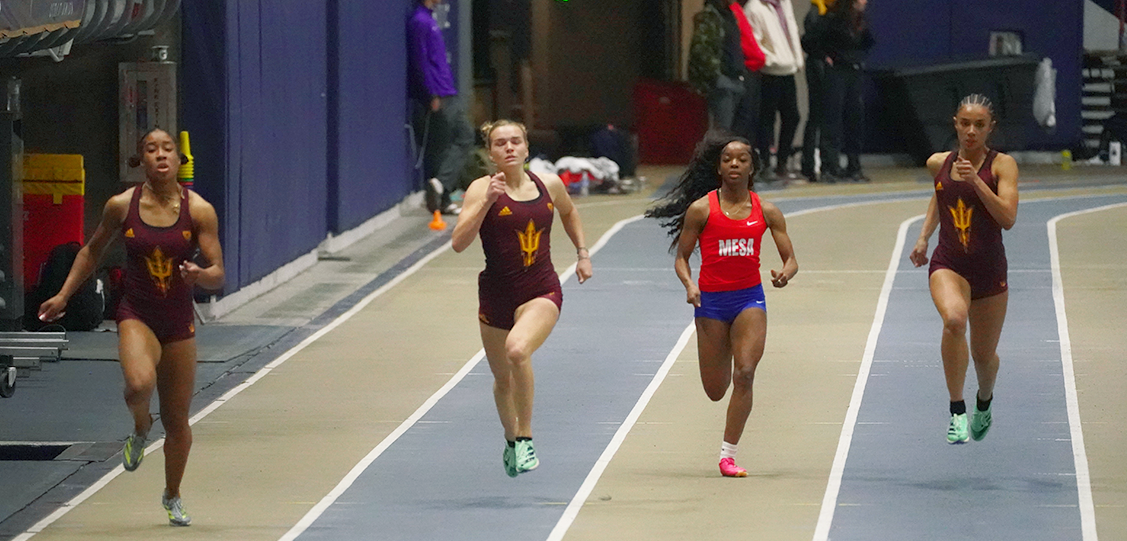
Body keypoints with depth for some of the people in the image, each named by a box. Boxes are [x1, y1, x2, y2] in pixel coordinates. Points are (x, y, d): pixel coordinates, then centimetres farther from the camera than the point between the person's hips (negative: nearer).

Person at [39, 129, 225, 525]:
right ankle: (141, 428, 4)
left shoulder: (199, 210, -8)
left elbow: (218, 275, -6)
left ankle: (172, 496, 32)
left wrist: (200, 276, -29)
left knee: (177, 419, 8)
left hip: (179, 320, 1)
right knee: (140, 383, -32)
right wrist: (63, 295, 10)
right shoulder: (121, 206, -6)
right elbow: (93, 250, 12)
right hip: (136, 314, -1)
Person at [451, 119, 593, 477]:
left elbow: (569, 212, 26)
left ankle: (526, 437, -15)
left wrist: (582, 252, 18)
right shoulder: (482, 189, -7)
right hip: (497, 295, 1)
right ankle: (511, 441, 44)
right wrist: (487, 201, -25)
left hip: (542, 293, -1)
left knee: (518, 350, -30)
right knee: (503, 379, 14)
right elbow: (459, 243, -19)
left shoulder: (550, 185, 2)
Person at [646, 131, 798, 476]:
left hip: (749, 298, 0)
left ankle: (728, 454, -11)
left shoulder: (766, 212, 2)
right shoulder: (701, 210, -3)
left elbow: (791, 259, 4)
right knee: (715, 390, 4)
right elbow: (681, 257, 3)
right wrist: (689, 284, -17)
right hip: (711, 299, 0)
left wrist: (785, 275, -19)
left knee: (744, 373, -18)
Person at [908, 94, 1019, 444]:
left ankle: (984, 401, 49)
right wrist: (924, 237, 18)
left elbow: (1008, 218, -19)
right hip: (948, 264, 0)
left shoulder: (1001, 165, -7)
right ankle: (957, 411, -25)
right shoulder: (938, 164, 3)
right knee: (954, 319, -33)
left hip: (989, 269, 0)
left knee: (984, 355, 12)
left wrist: (976, 181, -26)